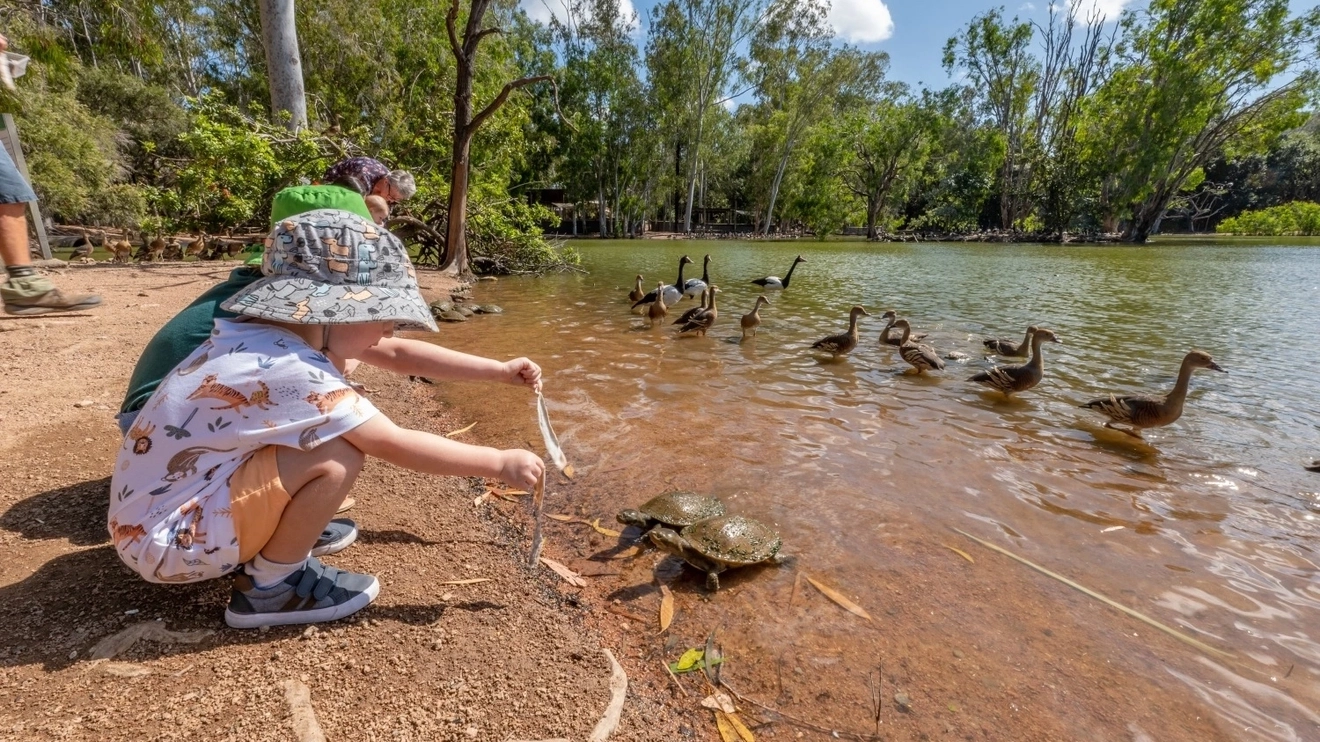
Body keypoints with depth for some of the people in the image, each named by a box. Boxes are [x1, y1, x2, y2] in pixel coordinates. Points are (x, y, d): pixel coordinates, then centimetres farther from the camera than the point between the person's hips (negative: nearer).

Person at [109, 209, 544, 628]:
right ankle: (268, 589, -4)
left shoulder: (265, 333, -3)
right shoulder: (290, 371, -29)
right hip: (165, 536, -8)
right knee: (338, 457, -25)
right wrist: (500, 463, -17)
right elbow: (397, 446, -25)